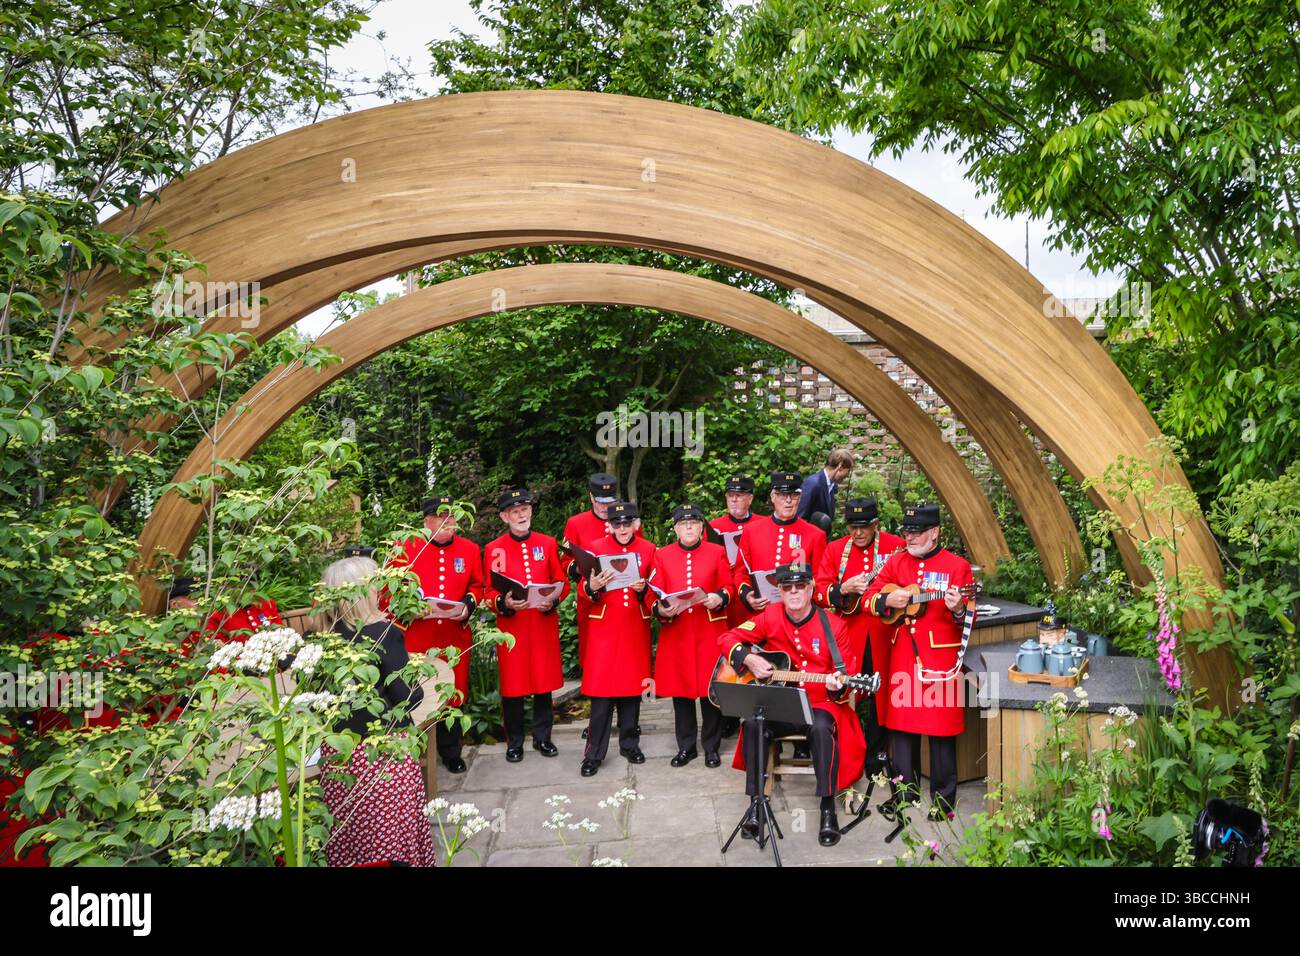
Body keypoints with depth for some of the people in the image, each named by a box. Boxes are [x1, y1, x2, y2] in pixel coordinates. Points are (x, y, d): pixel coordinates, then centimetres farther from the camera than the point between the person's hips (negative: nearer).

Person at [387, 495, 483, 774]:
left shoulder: (470, 549, 5)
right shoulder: (405, 548, -3)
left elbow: (477, 585, 14)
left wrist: (468, 604, -5)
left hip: (456, 635, 2)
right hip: (416, 634, -2)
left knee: (453, 694, 10)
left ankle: (450, 753, 27)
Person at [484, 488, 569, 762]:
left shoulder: (548, 544, 5)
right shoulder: (494, 549, 0)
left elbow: (562, 581, 8)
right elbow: (489, 592, 2)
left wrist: (553, 600, -11)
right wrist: (504, 603, -19)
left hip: (545, 624, 2)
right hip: (511, 627, -2)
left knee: (544, 682, 8)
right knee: (513, 685, 3)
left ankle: (542, 737, 24)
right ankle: (514, 742, 19)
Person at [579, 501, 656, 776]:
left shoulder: (648, 550, 4)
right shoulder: (596, 548, -1)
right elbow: (585, 592, -1)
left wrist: (643, 589, -13)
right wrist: (593, 586, -23)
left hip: (635, 629, 2)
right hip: (604, 629, -2)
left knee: (632, 686, 9)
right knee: (602, 691, -4)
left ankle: (629, 744, 24)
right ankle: (594, 753, 5)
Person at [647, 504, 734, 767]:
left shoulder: (717, 552, 4)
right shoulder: (662, 555, 5)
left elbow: (729, 587, 6)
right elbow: (655, 593, 4)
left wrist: (720, 598, -15)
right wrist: (661, 610, -16)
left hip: (710, 632, -1)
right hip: (676, 634, 1)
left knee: (711, 689, 4)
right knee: (680, 690, 7)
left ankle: (711, 747, 19)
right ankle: (686, 747, 22)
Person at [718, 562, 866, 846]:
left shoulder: (834, 625, -5)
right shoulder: (770, 617, 0)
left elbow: (847, 672, -1)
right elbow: (727, 639, 4)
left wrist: (837, 684, -24)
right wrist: (748, 659, -14)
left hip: (820, 704, -2)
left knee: (821, 727, -35)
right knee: (751, 722, -29)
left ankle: (828, 807, -19)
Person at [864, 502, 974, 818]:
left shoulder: (957, 566, -2)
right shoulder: (896, 561, 9)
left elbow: (969, 619, -4)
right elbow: (870, 597, 10)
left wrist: (958, 610, -27)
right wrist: (887, 600, -10)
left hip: (940, 656, -4)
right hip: (902, 656, 4)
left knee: (941, 725, 2)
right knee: (901, 722, 9)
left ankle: (943, 797, 15)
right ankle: (906, 790, 23)